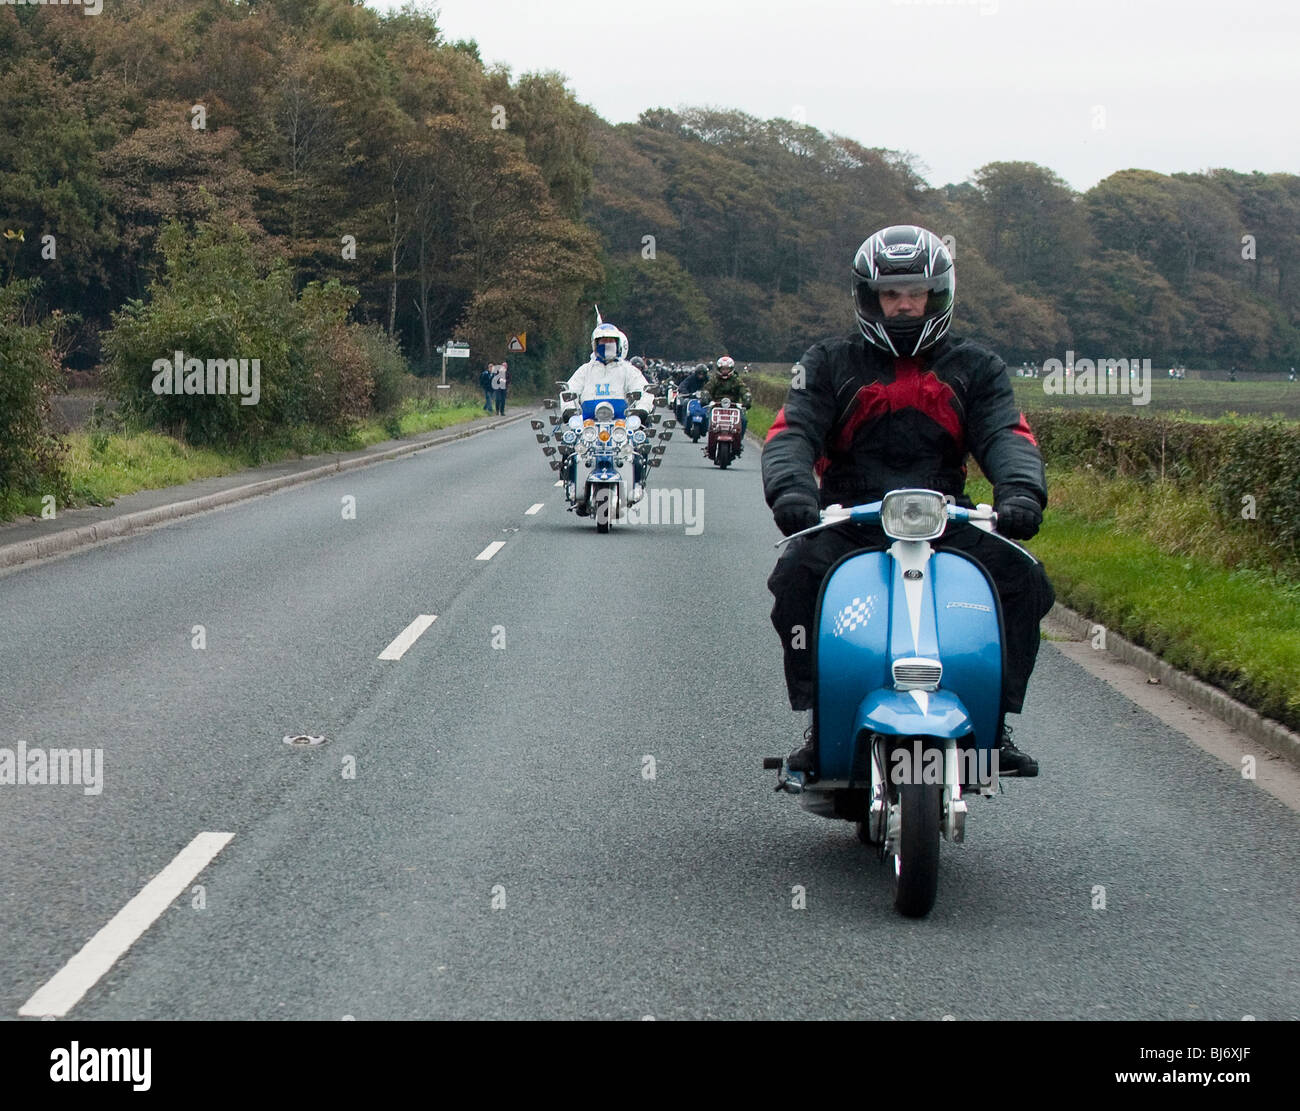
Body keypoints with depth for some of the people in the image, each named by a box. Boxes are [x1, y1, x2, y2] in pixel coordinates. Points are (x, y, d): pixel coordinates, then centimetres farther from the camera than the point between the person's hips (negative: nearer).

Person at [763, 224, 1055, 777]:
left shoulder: (975, 368, 14)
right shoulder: (830, 364, 12)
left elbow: (1006, 436, -1)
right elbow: (791, 432, -2)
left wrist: (1020, 491, -25)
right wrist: (790, 489, -25)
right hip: (848, 526, -1)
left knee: (1022, 578, -22)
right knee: (797, 574, -31)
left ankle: (994, 720, -11)